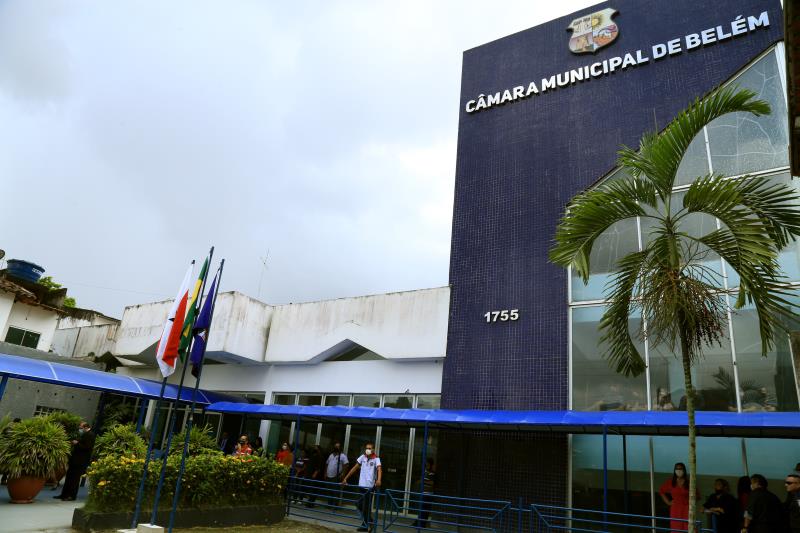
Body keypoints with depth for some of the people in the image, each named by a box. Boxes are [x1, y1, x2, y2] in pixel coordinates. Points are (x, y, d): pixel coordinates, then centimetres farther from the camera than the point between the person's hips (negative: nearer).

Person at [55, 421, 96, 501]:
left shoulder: (90, 435, -13)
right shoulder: (83, 434, 18)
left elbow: (87, 447, -21)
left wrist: (77, 443, -15)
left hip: (81, 461, -10)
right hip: (75, 459, 10)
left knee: (75, 478, -4)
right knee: (69, 477, 13)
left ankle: (72, 496, 2)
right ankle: (64, 494, 21)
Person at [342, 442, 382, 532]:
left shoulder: (376, 459, -8)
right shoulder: (362, 457, 6)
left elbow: (379, 469, -24)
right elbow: (355, 468, 10)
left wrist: (379, 480, -44)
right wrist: (345, 478, 7)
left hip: (370, 486, -5)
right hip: (361, 485, 5)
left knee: (366, 506, 1)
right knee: (361, 505, 12)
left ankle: (365, 525, 15)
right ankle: (369, 521, 30)